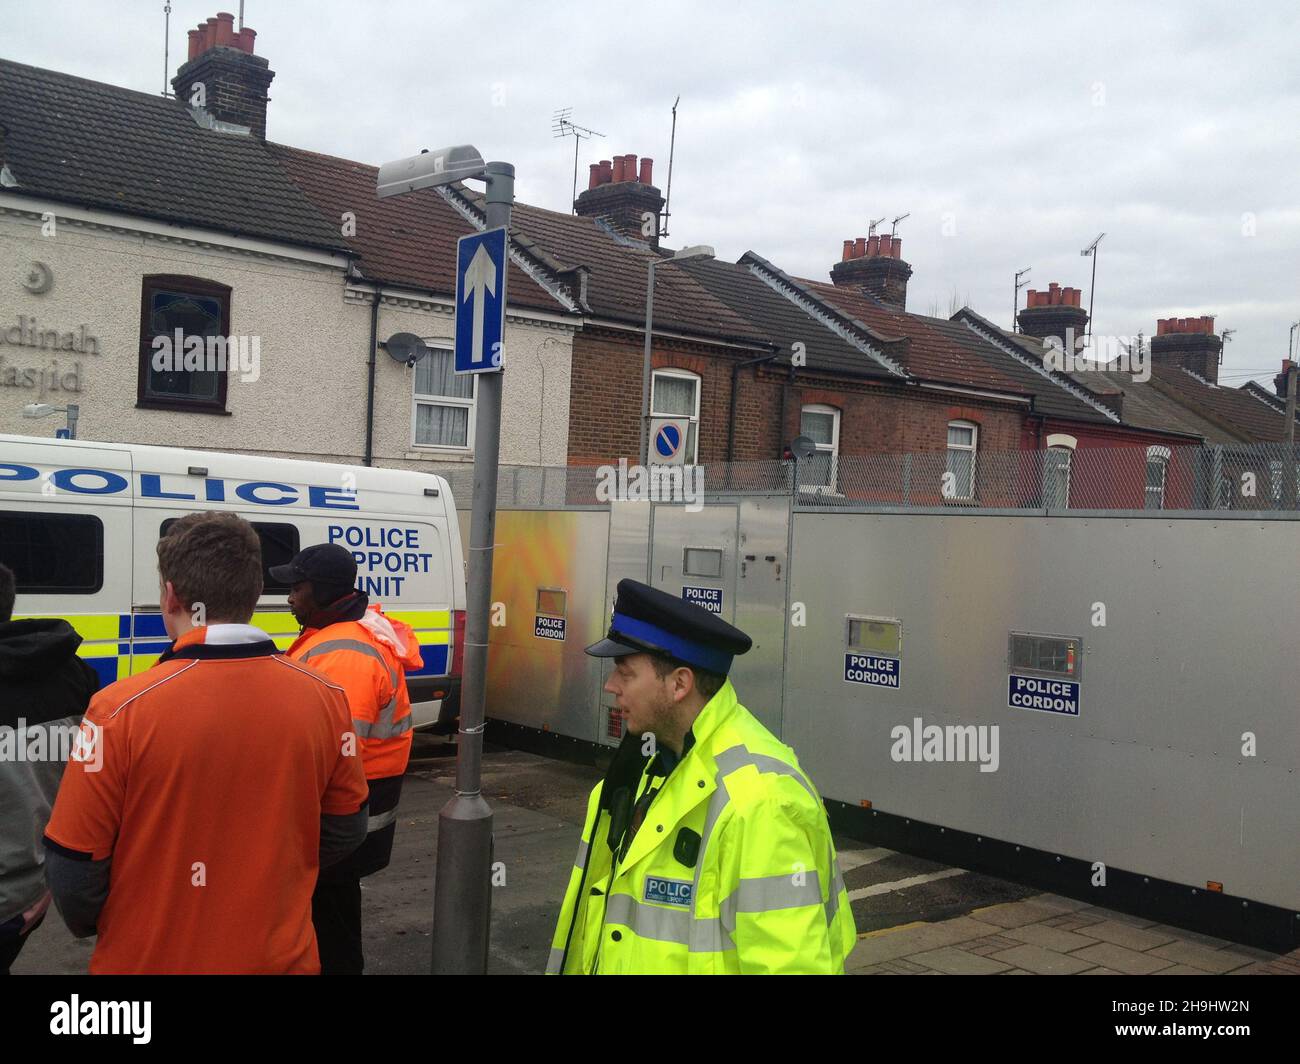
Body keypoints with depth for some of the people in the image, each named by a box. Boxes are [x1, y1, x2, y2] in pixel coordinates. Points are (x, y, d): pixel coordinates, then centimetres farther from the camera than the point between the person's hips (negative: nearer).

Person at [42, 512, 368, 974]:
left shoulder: (121, 710, -20)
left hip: (148, 959, -2)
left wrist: (90, 924, 9)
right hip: (283, 957, 3)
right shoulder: (325, 698, -11)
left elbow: (73, 866, -12)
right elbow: (345, 833, 0)